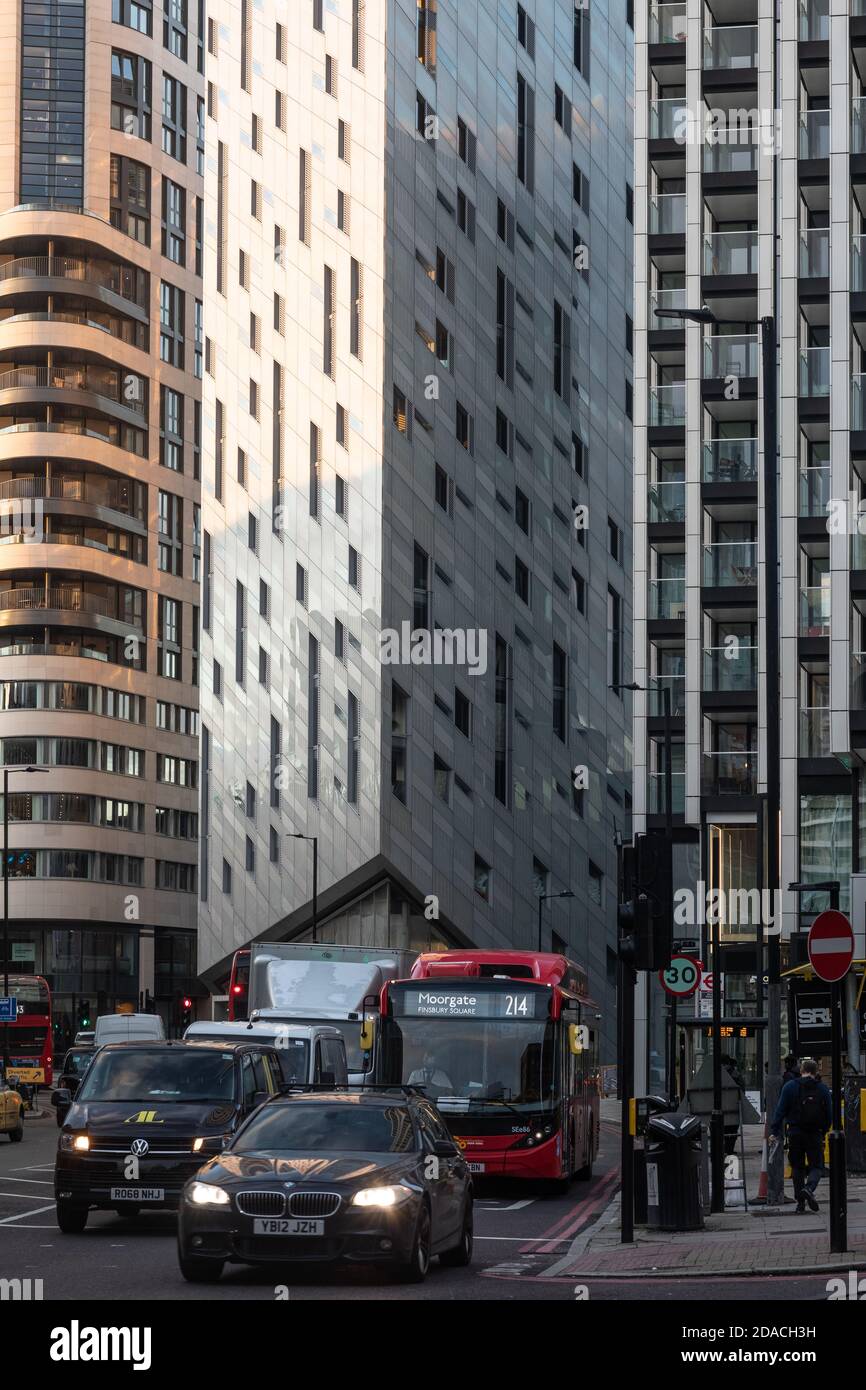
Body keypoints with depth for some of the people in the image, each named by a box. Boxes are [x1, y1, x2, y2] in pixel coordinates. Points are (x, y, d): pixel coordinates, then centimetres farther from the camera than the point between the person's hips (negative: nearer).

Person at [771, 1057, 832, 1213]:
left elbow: (781, 1111, -5)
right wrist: (824, 1131, 18)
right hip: (815, 1134, 0)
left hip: (795, 1133, 0)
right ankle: (809, 1188, -24)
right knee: (817, 1166, 4)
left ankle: (800, 1201, 9)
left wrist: (775, 1131, -3)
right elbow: (829, 1114, 5)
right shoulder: (822, 1089, 3)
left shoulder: (789, 1087, 0)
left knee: (797, 1167, 10)